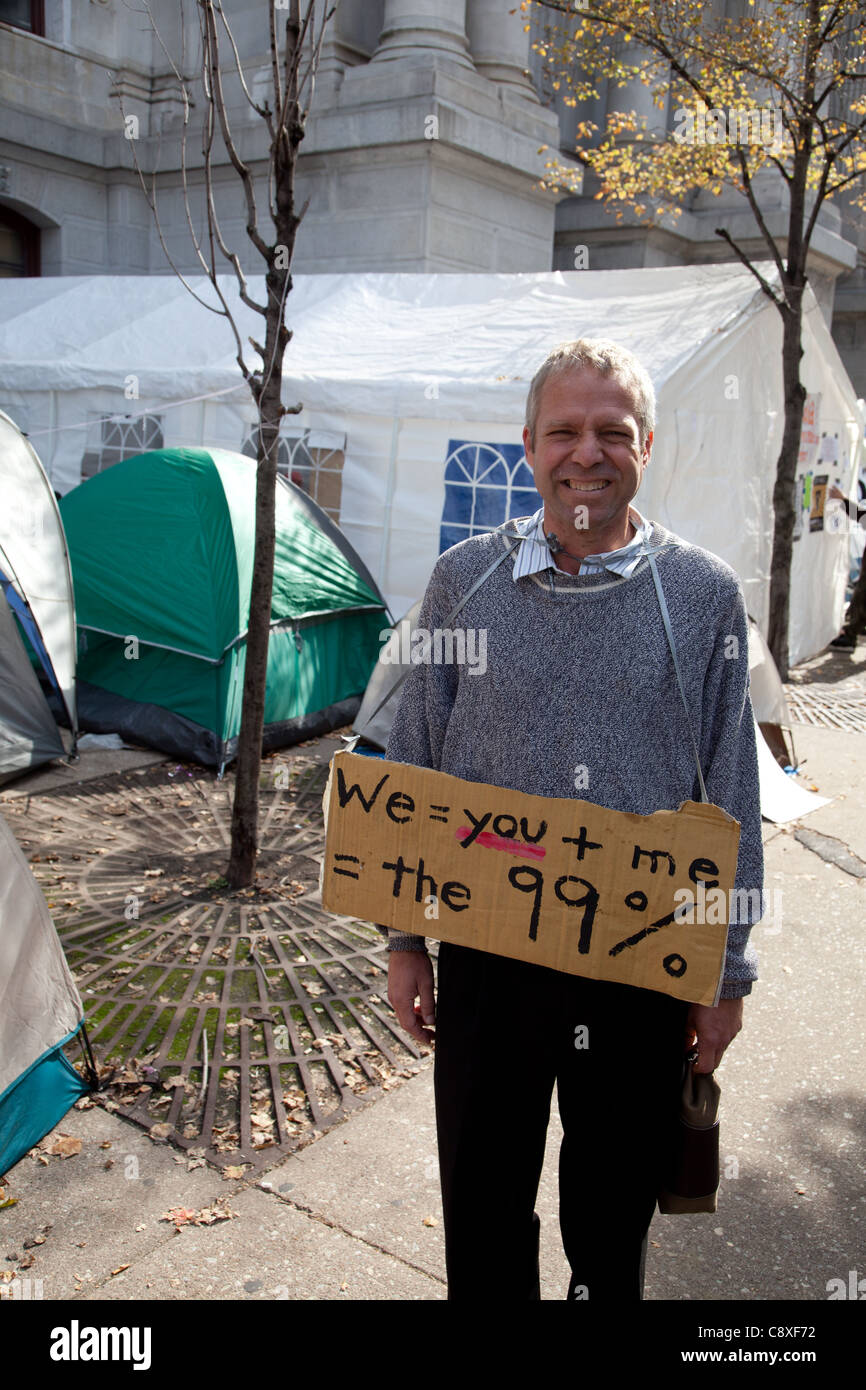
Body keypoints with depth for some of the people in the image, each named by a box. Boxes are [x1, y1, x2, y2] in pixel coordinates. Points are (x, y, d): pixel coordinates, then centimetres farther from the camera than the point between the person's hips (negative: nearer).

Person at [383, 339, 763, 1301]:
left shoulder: (704, 593, -3)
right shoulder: (464, 579, -1)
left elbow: (731, 800, 1)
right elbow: (414, 772, 4)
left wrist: (726, 974, 3)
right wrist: (403, 941, 5)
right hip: (487, 957, 1)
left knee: (613, 1219, 18)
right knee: (482, 1207, 17)